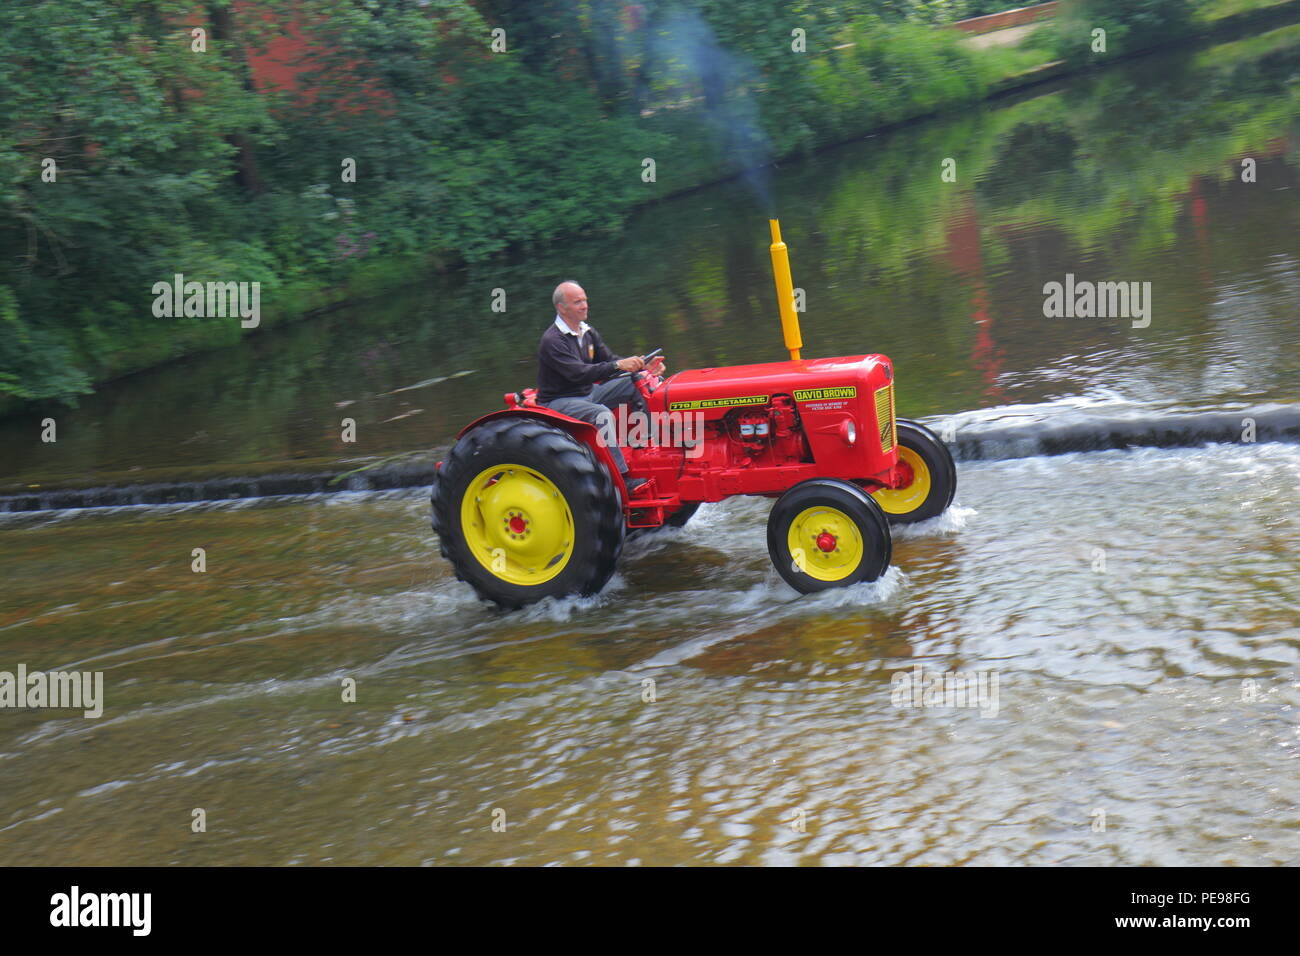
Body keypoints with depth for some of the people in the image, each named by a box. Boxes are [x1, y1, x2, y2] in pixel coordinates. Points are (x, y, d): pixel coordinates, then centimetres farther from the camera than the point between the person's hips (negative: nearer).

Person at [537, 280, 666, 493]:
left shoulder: (587, 332, 9)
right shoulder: (552, 340, -19)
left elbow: (609, 359, 8)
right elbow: (578, 373, -30)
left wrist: (644, 368, -8)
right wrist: (618, 365, -37)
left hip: (588, 393, 9)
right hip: (558, 402, -9)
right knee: (601, 413, -36)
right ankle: (621, 478, -38)